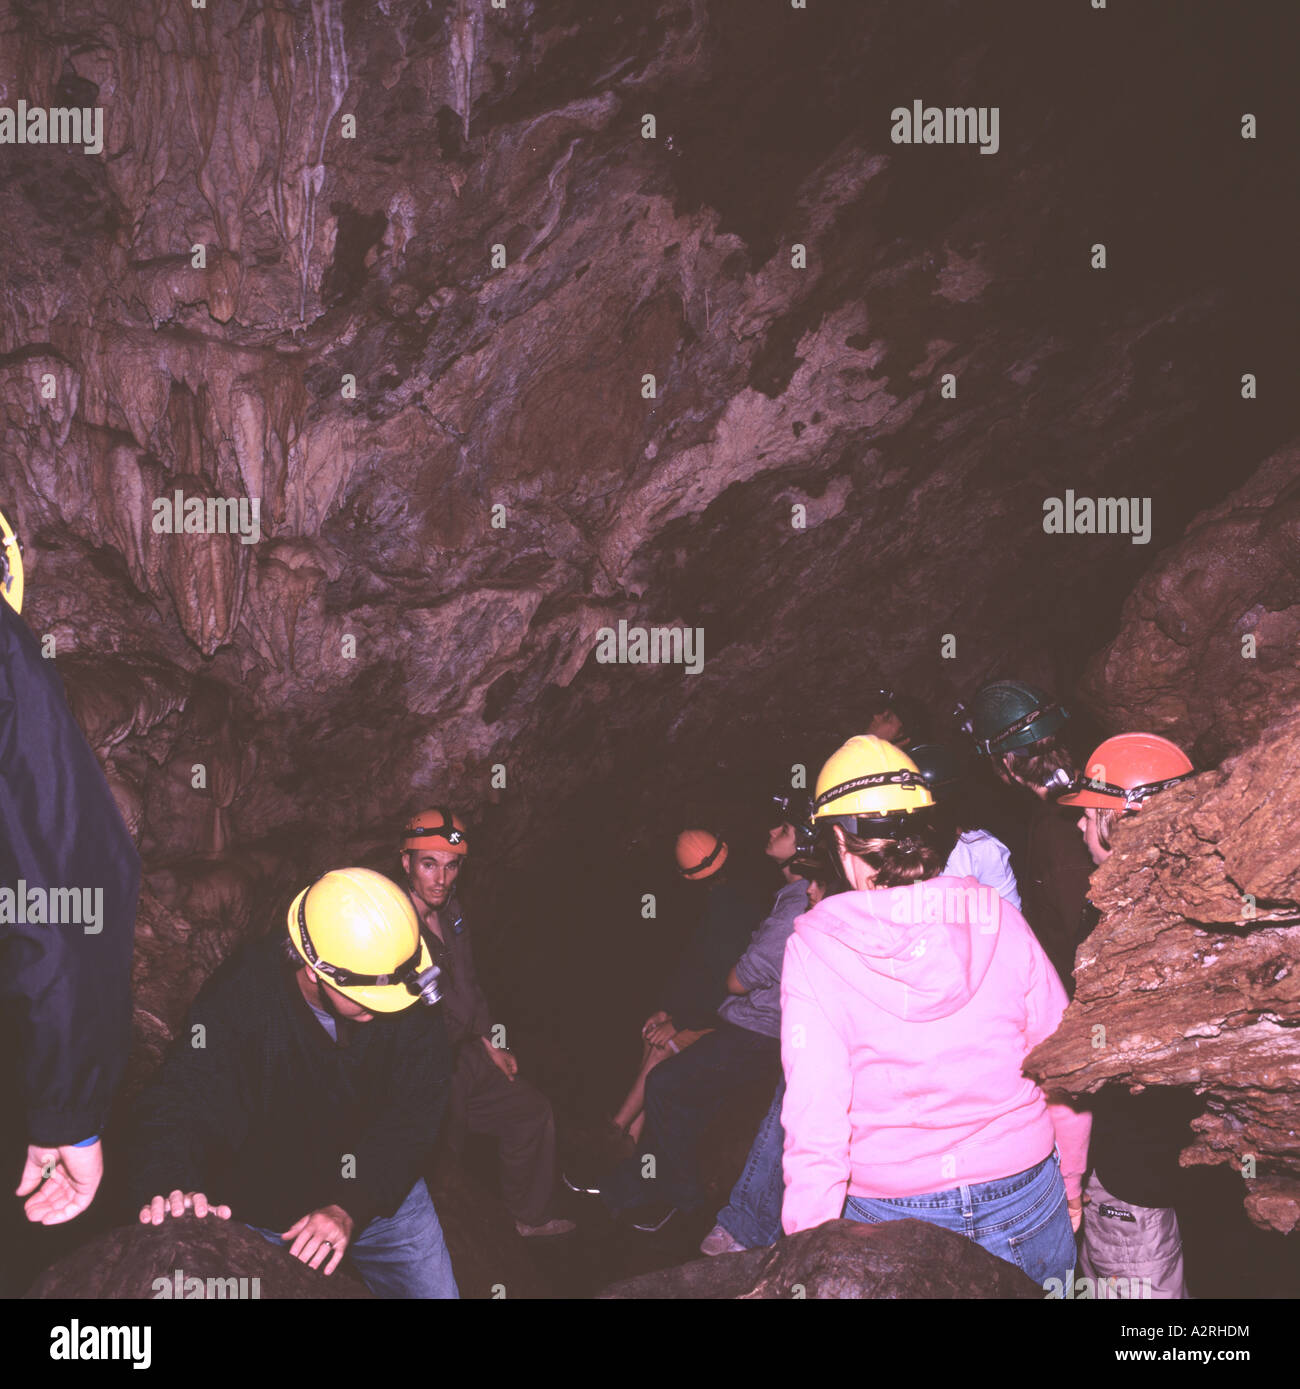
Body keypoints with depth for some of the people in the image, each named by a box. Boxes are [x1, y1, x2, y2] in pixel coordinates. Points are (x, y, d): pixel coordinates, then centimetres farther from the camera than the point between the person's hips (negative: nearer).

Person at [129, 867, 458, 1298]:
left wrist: (350, 1206, -30)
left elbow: (414, 1114, -19)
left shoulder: (410, 1000, -19)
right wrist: (170, 1187, -52)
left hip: (381, 1193, 2)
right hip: (261, 1209, -2)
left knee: (434, 1289, 6)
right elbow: (181, 1097, -32)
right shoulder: (241, 994, -26)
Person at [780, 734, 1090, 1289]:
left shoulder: (814, 945, -11)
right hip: (1025, 1204, 2)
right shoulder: (996, 916, -5)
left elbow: (814, 1117, -14)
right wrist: (1071, 1184, 14)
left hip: (891, 1221, -2)